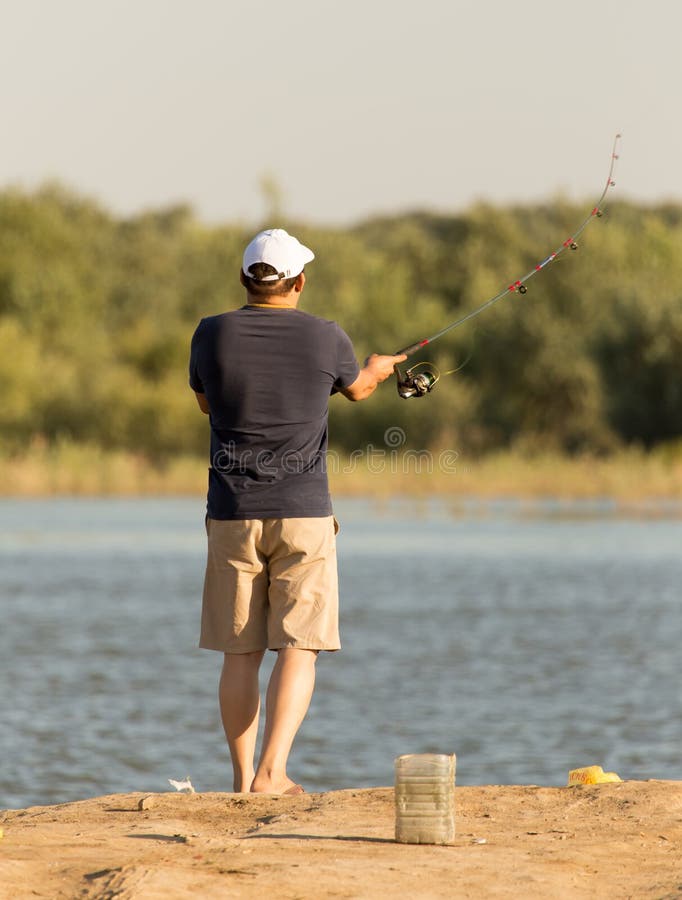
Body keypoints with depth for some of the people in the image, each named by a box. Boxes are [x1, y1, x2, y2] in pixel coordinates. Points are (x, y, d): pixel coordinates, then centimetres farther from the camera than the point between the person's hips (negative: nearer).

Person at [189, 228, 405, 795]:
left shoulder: (212, 335, -3)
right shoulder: (327, 339, -4)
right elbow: (357, 388, 19)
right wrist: (379, 369, 43)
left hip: (233, 515, 2)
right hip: (303, 514, -2)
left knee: (240, 654, 9)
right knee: (297, 650, -3)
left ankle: (243, 778, 12)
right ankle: (272, 772, -16)